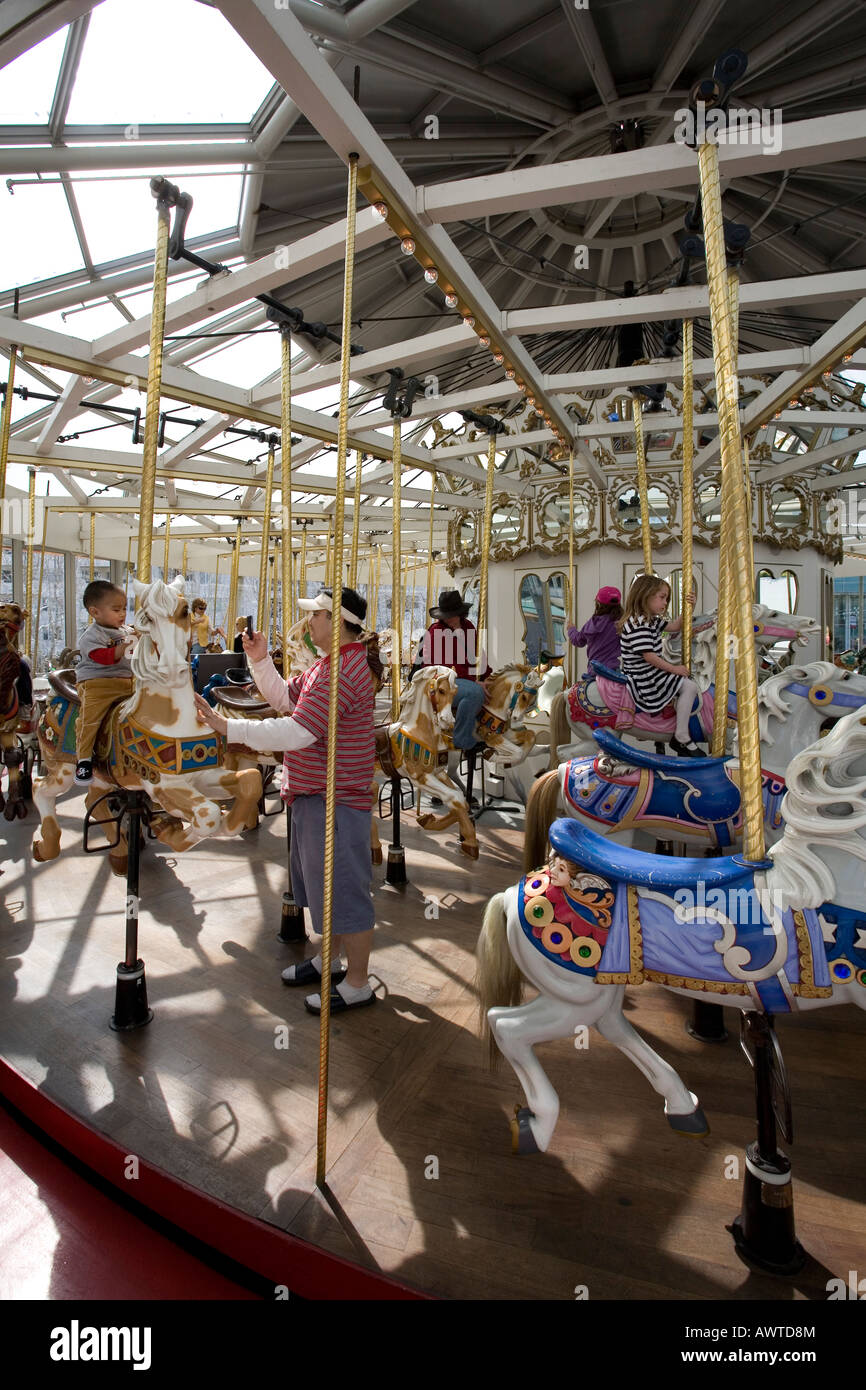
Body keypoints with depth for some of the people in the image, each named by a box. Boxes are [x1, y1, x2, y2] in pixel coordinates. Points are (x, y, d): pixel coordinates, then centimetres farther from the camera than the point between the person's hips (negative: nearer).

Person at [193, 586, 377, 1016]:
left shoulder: (344, 671, -24)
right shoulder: (327, 662, 11)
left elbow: (297, 731, -29)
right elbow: (285, 699, 16)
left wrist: (227, 727, -25)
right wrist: (260, 660, 2)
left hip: (335, 799, -11)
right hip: (312, 794, 11)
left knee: (344, 890, 2)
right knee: (321, 882, 23)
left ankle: (357, 984, 19)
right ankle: (331, 960, 41)